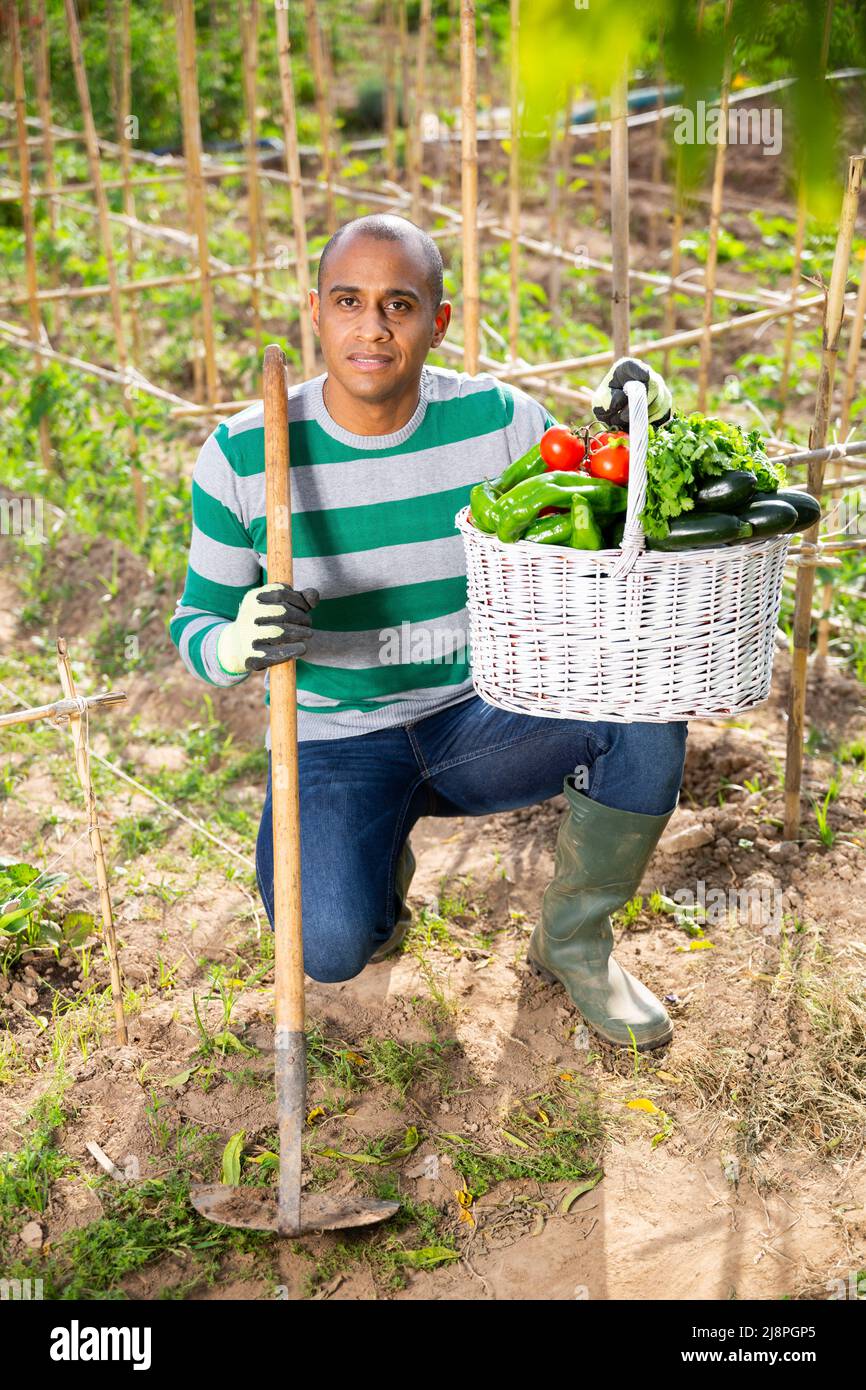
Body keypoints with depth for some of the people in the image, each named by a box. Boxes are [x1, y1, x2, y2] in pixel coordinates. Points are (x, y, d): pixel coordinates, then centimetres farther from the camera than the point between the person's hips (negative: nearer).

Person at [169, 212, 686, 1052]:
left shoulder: (496, 419, -7)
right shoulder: (243, 455, -11)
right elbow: (194, 626, -3)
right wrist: (239, 645, -28)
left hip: (480, 712, 2)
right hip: (335, 740, -2)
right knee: (331, 948, -28)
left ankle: (572, 942, 0)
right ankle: (382, 849, 13)